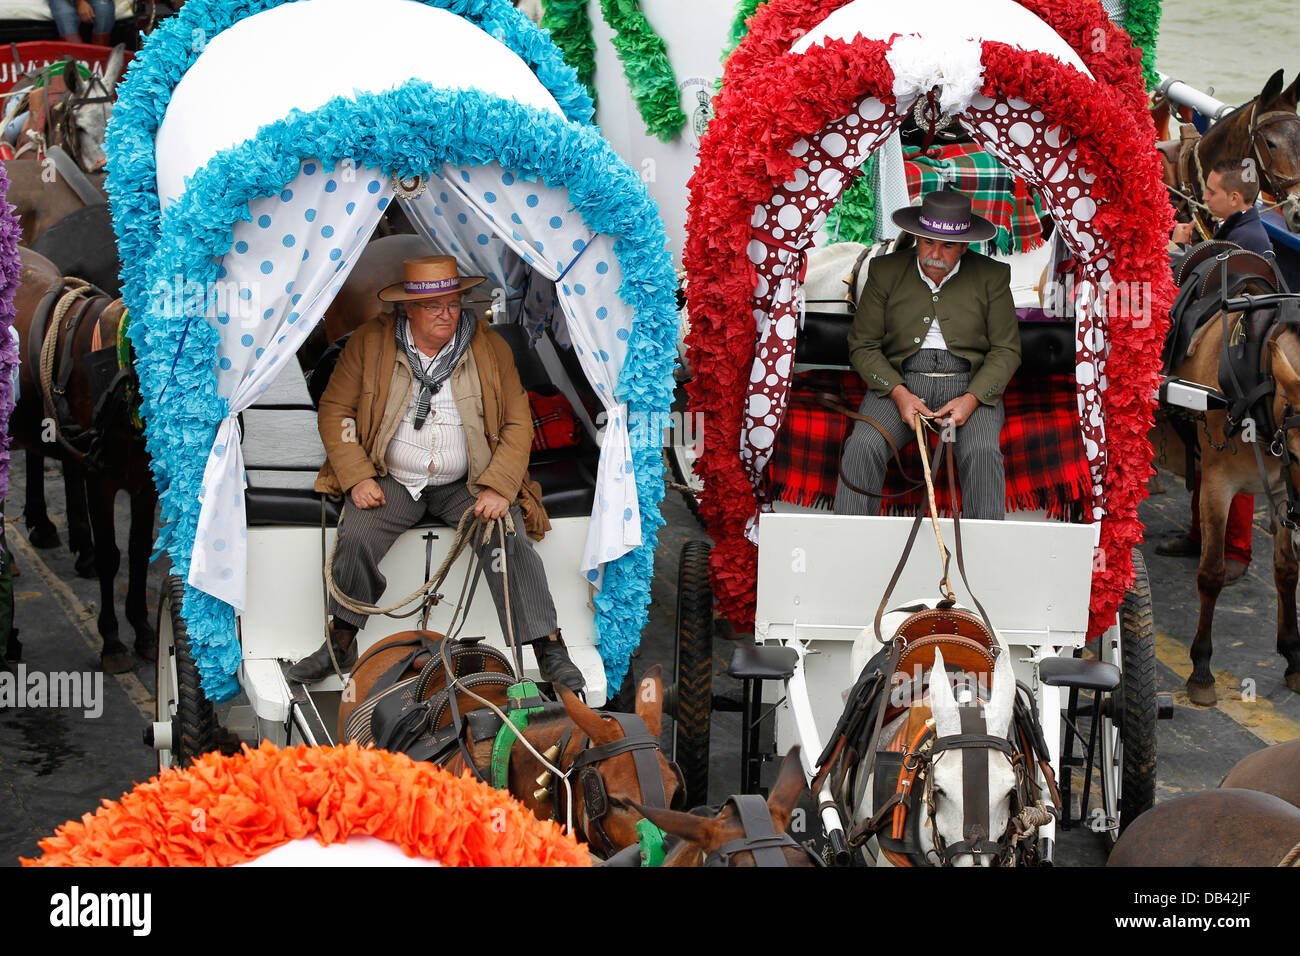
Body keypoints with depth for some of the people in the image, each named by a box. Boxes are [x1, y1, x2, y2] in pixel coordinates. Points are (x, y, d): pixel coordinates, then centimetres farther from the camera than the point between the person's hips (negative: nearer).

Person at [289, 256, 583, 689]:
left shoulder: (490, 348, -1)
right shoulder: (370, 342, -3)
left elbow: (518, 423, 1)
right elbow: (335, 410, 2)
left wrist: (498, 489, -13)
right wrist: (357, 477, -10)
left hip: (467, 485, 0)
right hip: (391, 480, 0)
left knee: (509, 541, -24)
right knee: (355, 540, -25)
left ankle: (549, 649, -18)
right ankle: (341, 642, -5)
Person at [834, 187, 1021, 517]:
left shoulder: (992, 277, 6)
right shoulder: (886, 272, 7)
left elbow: (1006, 351, 5)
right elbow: (862, 345, 5)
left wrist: (972, 399, -13)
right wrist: (899, 394, -12)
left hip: (971, 385, 0)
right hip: (899, 382, 0)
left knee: (983, 453, -31)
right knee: (863, 447, -28)